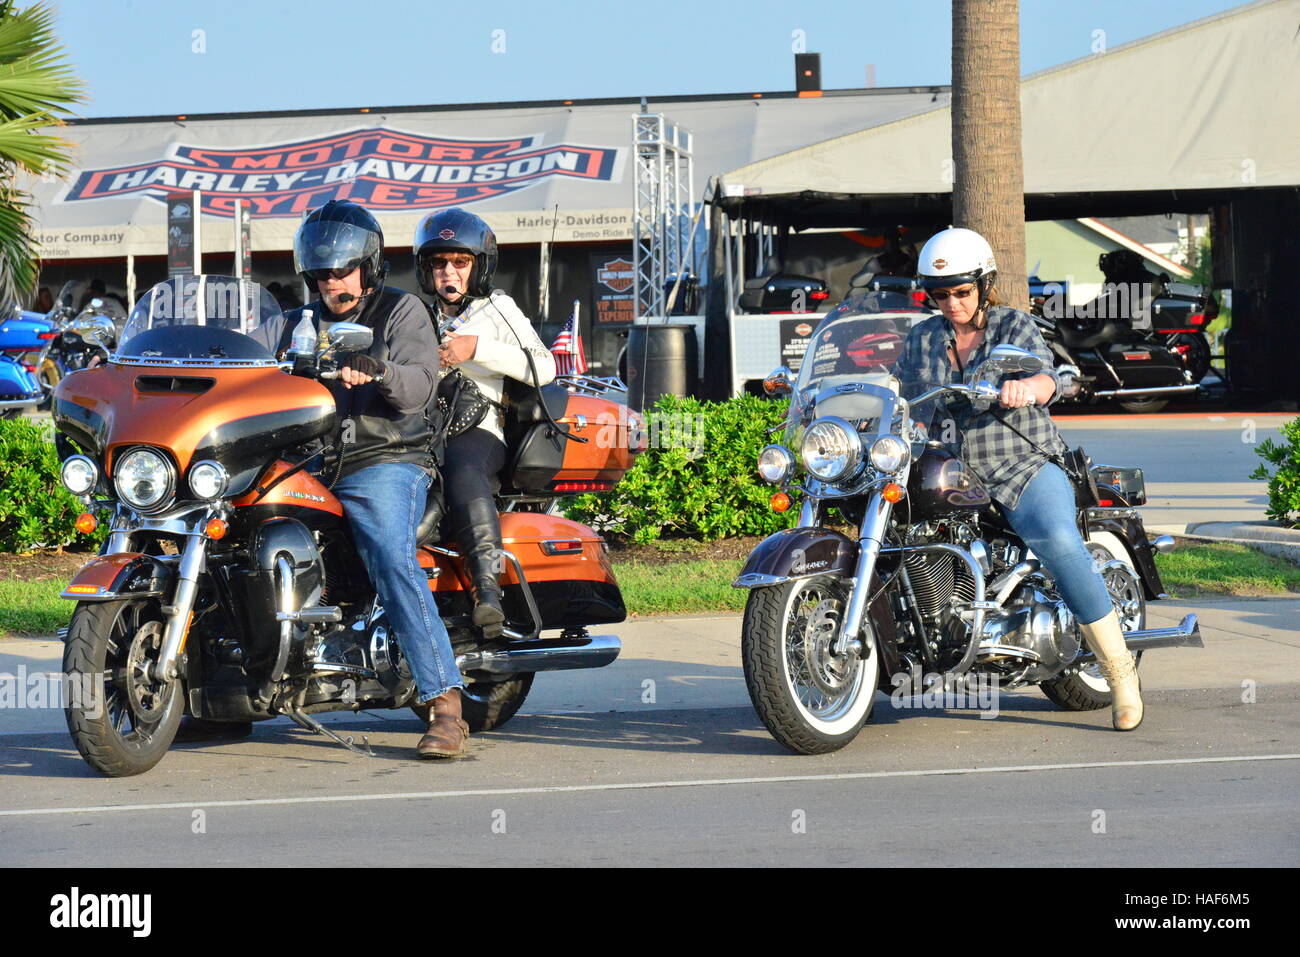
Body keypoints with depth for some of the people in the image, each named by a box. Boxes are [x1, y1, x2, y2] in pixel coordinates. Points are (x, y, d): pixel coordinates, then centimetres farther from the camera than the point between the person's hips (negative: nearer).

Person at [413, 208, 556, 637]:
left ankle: (487, 585, -51)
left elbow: (544, 368, 1)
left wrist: (476, 349, -8)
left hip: (477, 428, -4)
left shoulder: (496, 308, 16)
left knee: (463, 467, -40)